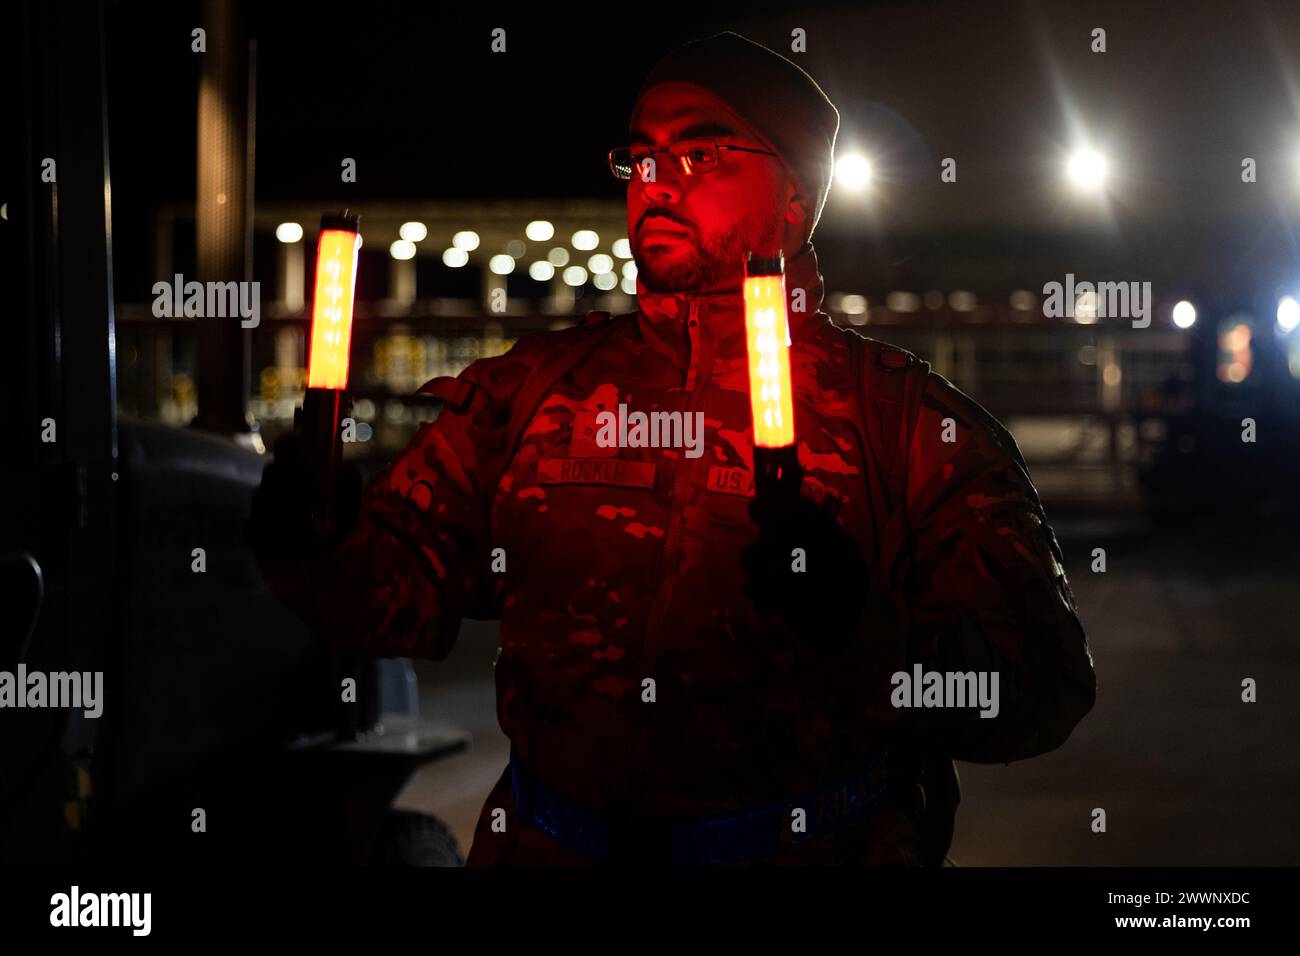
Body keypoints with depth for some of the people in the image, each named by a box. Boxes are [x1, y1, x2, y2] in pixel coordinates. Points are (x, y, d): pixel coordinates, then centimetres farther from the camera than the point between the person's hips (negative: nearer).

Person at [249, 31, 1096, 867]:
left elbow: (1045, 688, -7)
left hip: (815, 847, -3)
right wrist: (319, 560, -13)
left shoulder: (908, 418, 1)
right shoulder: (528, 391, 12)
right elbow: (402, 597, 8)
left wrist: (866, 626, -24)